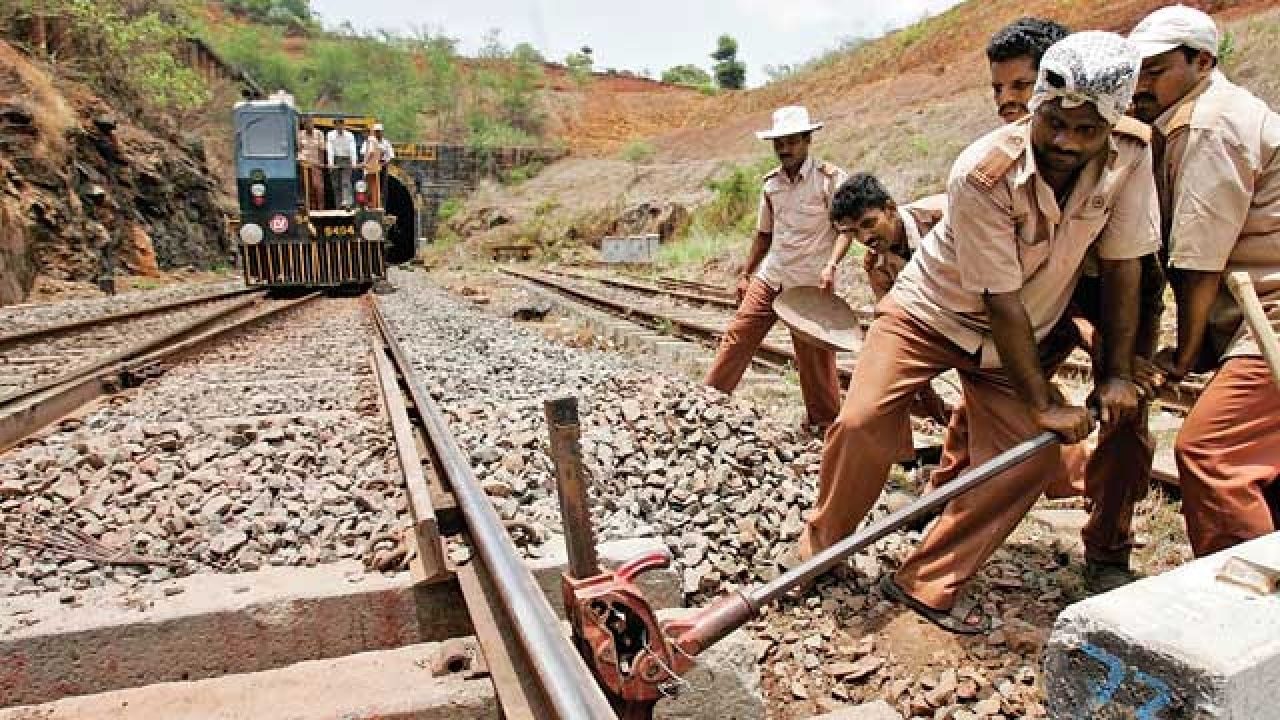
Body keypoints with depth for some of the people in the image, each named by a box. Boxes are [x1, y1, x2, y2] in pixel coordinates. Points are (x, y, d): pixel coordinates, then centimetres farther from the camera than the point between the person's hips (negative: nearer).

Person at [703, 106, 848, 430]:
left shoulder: (830, 178, -6)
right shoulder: (771, 183, 10)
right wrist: (745, 274, 17)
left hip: (810, 284, -5)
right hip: (769, 277, 5)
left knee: (814, 358, 2)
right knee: (737, 336, 0)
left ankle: (825, 424, 17)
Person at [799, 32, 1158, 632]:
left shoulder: (1131, 154, -17)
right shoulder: (984, 173, -30)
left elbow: (1122, 264, -8)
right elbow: (1001, 300, -27)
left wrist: (1116, 373, -6)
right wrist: (1044, 404, -21)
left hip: (1018, 334, 4)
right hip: (932, 308, -4)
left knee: (1030, 458, -11)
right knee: (861, 423, -19)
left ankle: (925, 585, 0)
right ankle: (819, 550, 6)